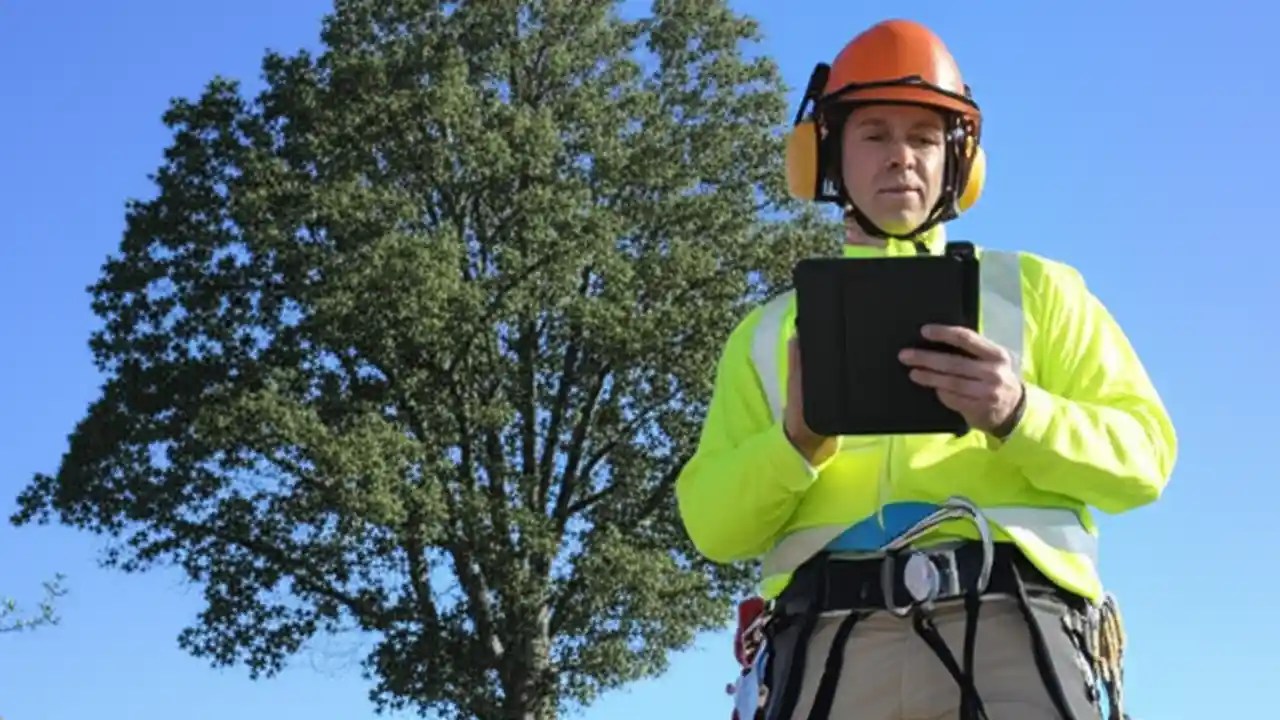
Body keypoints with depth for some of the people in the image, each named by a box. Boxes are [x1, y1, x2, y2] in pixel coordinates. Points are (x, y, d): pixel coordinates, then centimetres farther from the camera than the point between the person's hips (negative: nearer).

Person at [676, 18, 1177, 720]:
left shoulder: (1033, 289, 21)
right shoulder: (772, 331, 23)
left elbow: (1141, 457, 11)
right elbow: (712, 523, 15)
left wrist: (1019, 414, -8)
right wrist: (796, 441, -5)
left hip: (1009, 624, -1)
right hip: (833, 640, 1)